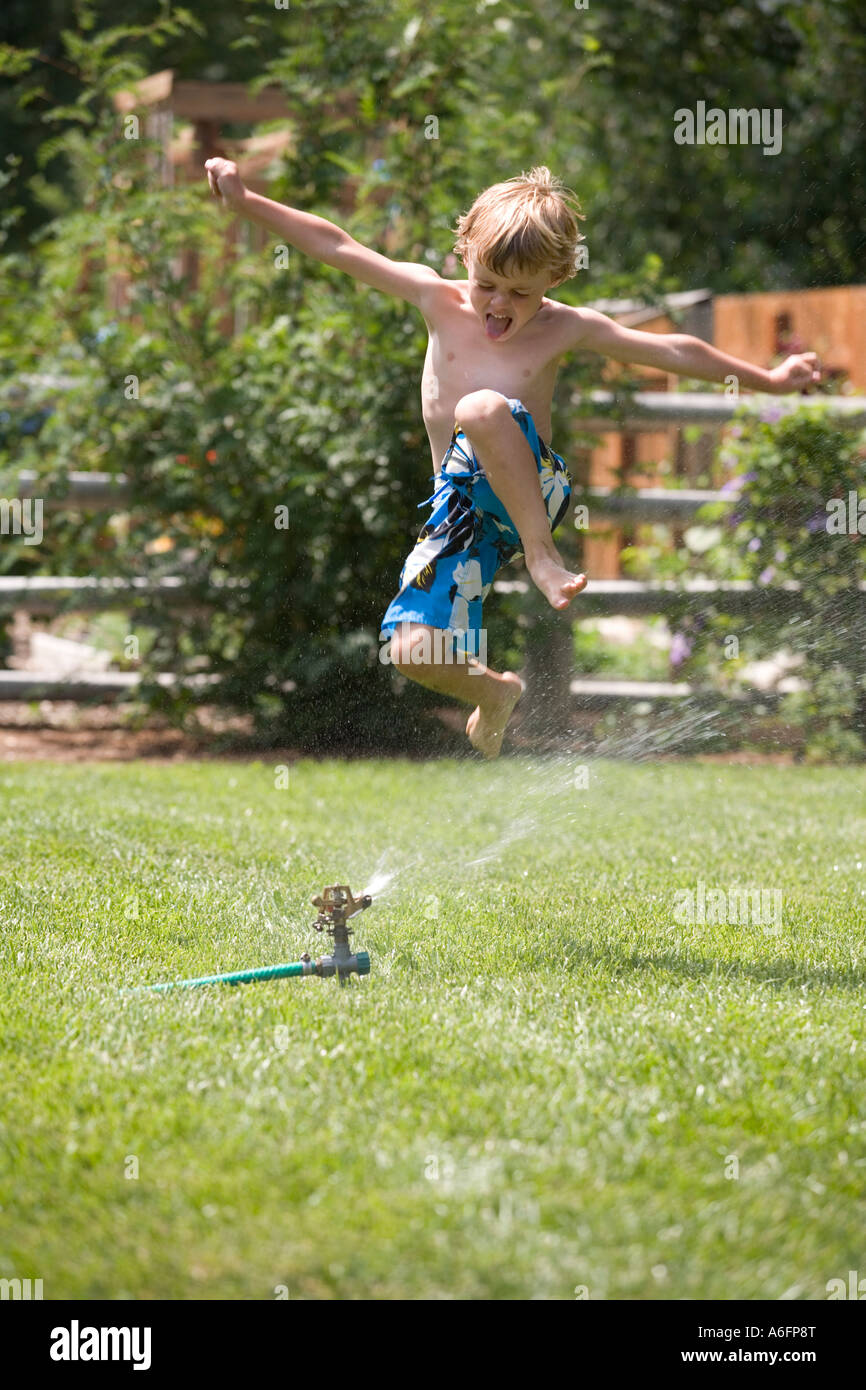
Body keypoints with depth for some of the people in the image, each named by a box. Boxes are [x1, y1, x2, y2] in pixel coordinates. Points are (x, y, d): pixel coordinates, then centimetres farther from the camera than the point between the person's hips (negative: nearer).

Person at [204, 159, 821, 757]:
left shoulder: (564, 328, -2)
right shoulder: (439, 302, 1)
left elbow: (674, 351, 5)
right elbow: (337, 247, 0)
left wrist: (769, 380, 11)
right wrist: (244, 201, -3)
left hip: (532, 491, -3)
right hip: (464, 504, 4)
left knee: (482, 409, -36)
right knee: (413, 649, -15)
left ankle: (542, 554, -21)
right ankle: (495, 693, 20)